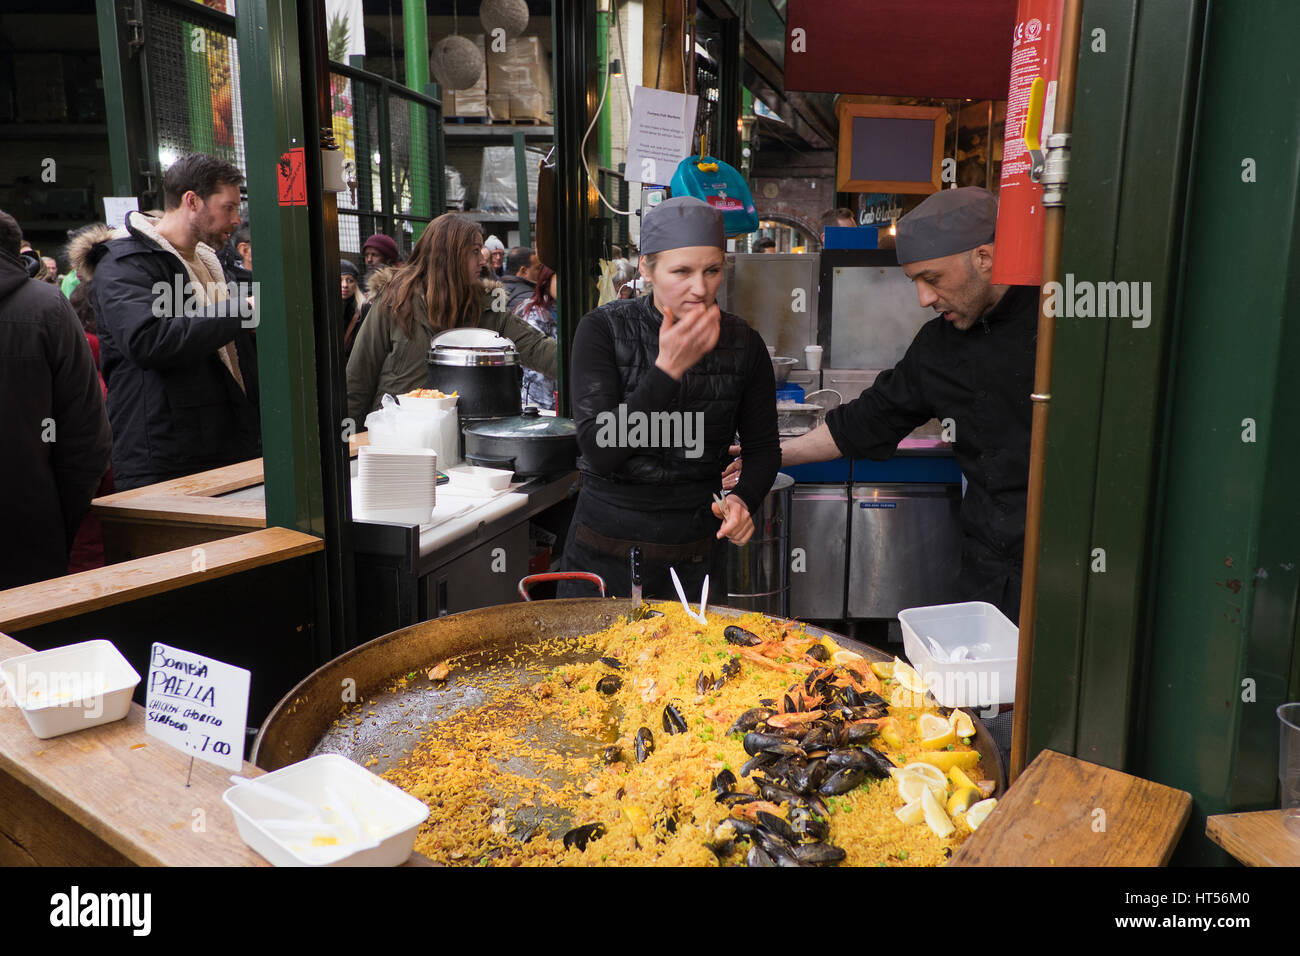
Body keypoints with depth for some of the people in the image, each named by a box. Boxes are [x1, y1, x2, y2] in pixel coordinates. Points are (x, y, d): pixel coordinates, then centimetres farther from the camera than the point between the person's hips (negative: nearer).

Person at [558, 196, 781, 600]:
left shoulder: (743, 343, -5)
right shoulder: (603, 329, -12)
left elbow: (764, 446, 7)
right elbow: (599, 452, -20)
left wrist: (744, 498, -13)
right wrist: (668, 369, -26)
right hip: (606, 550, -1)